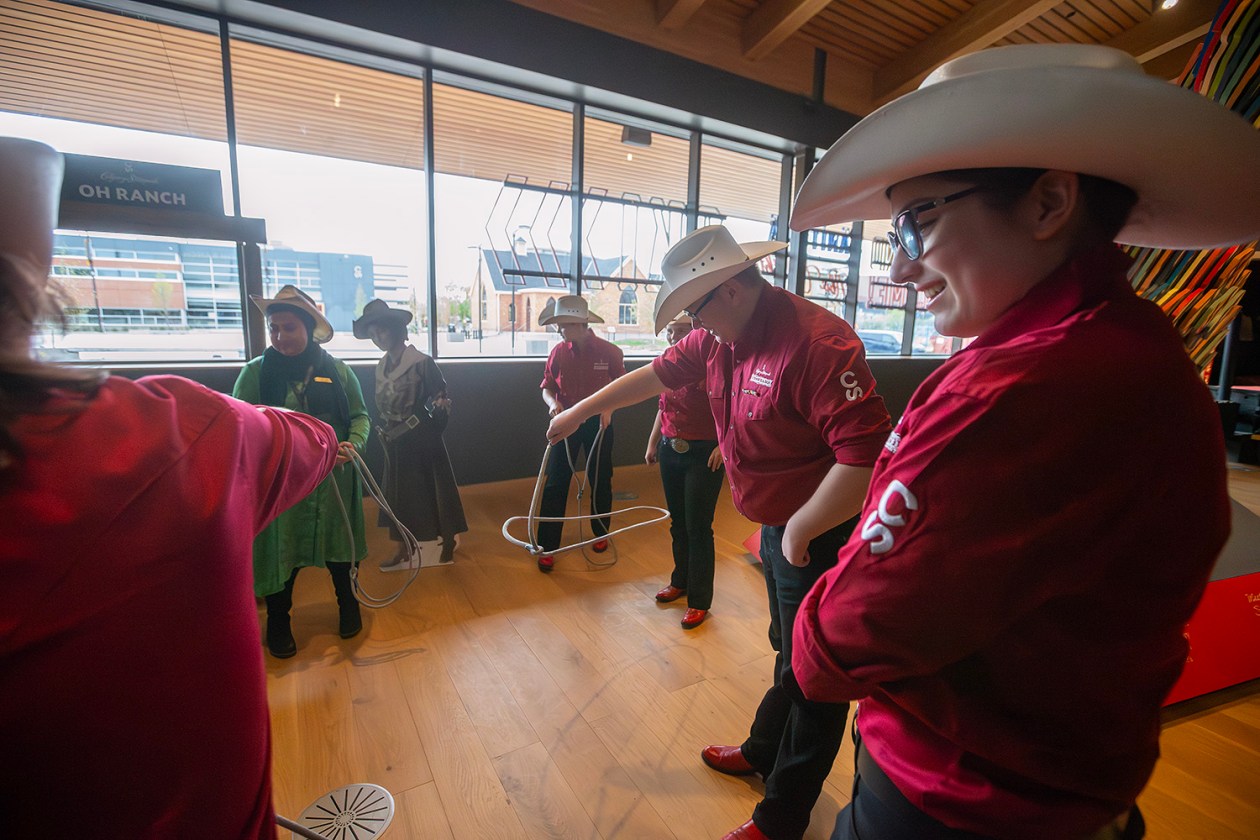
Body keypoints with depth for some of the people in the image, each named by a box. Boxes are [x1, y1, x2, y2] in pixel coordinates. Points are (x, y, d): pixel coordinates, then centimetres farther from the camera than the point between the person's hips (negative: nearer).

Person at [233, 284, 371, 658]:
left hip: (333, 480, 1)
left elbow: (360, 416, 4)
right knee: (281, 552, 10)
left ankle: (348, 606, 39)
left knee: (339, 545, 15)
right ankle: (278, 623, 33)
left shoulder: (336, 370, 1)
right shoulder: (255, 372, -3)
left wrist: (352, 444, -16)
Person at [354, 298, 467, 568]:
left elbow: (441, 401, -12)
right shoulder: (381, 366, 7)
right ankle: (404, 553, 28)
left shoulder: (422, 362, -14)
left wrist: (432, 431, -16)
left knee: (435, 491, 4)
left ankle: (448, 545, 23)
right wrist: (387, 432, 7)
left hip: (422, 441, -7)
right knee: (398, 495, 14)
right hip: (395, 443, 7)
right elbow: (382, 405, 11)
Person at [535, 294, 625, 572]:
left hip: (598, 423, -1)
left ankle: (600, 533, 34)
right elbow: (547, 387, 5)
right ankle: (547, 546, 8)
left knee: (600, 481, 12)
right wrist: (552, 402, -16)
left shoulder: (609, 351, -8)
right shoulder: (558, 352, -3)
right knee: (555, 483, -1)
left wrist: (609, 407, -15)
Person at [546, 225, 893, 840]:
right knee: (789, 651, 27)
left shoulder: (818, 344, -29)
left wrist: (799, 531, -21)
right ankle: (764, 751, 50)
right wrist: (580, 410, 20)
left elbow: (866, 454, -33)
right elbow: (657, 374, 12)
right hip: (778, 527, 8)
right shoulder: (719, 338, 0)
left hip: (820, 536, -8)